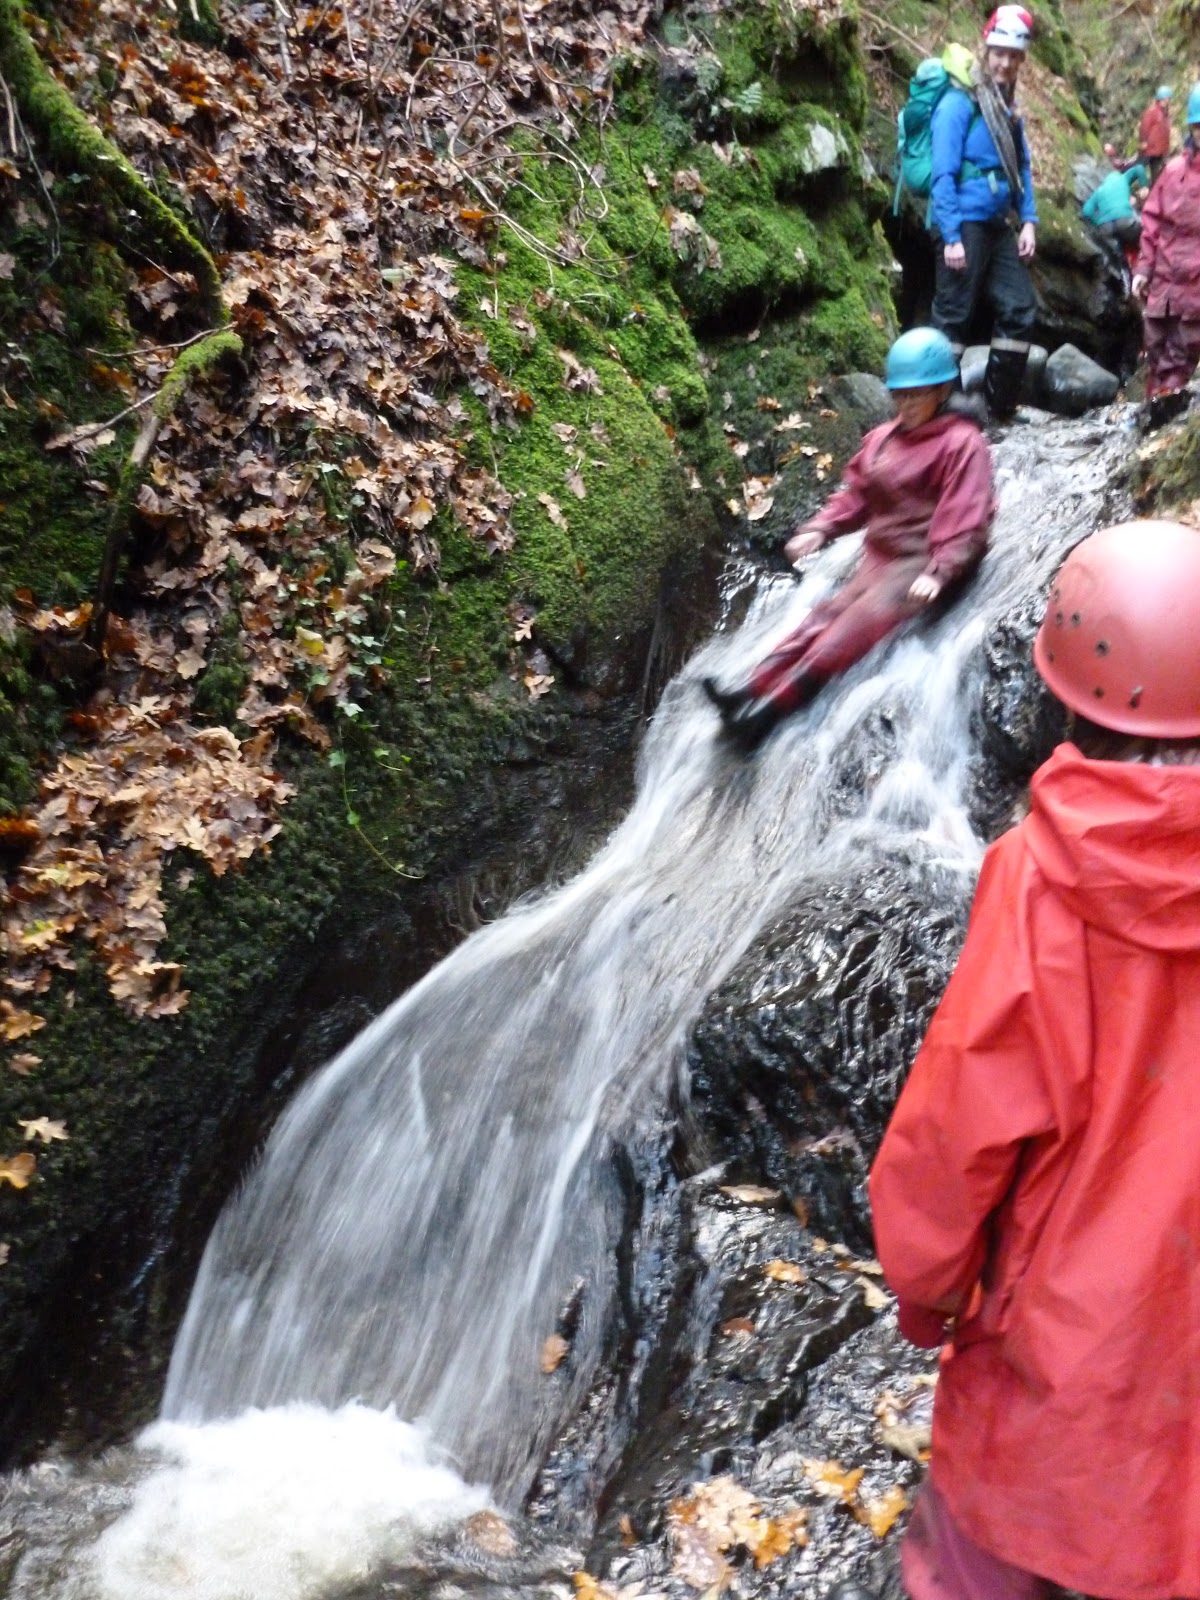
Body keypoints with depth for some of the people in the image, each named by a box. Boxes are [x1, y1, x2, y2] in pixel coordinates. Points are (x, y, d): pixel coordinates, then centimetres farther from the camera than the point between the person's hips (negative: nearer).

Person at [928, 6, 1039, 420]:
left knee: (1020, 310, 7)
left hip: (997, 227, 8)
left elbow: (1021, 167, 20)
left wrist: (1029, 221, 7)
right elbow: (943, 173, -14)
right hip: (964, 225, -8)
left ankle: (1001, 405, 16)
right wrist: (951, 237, -20)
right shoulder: (958, 103, -8)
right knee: (953, 317, -6)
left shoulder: (1008, 108, 15)